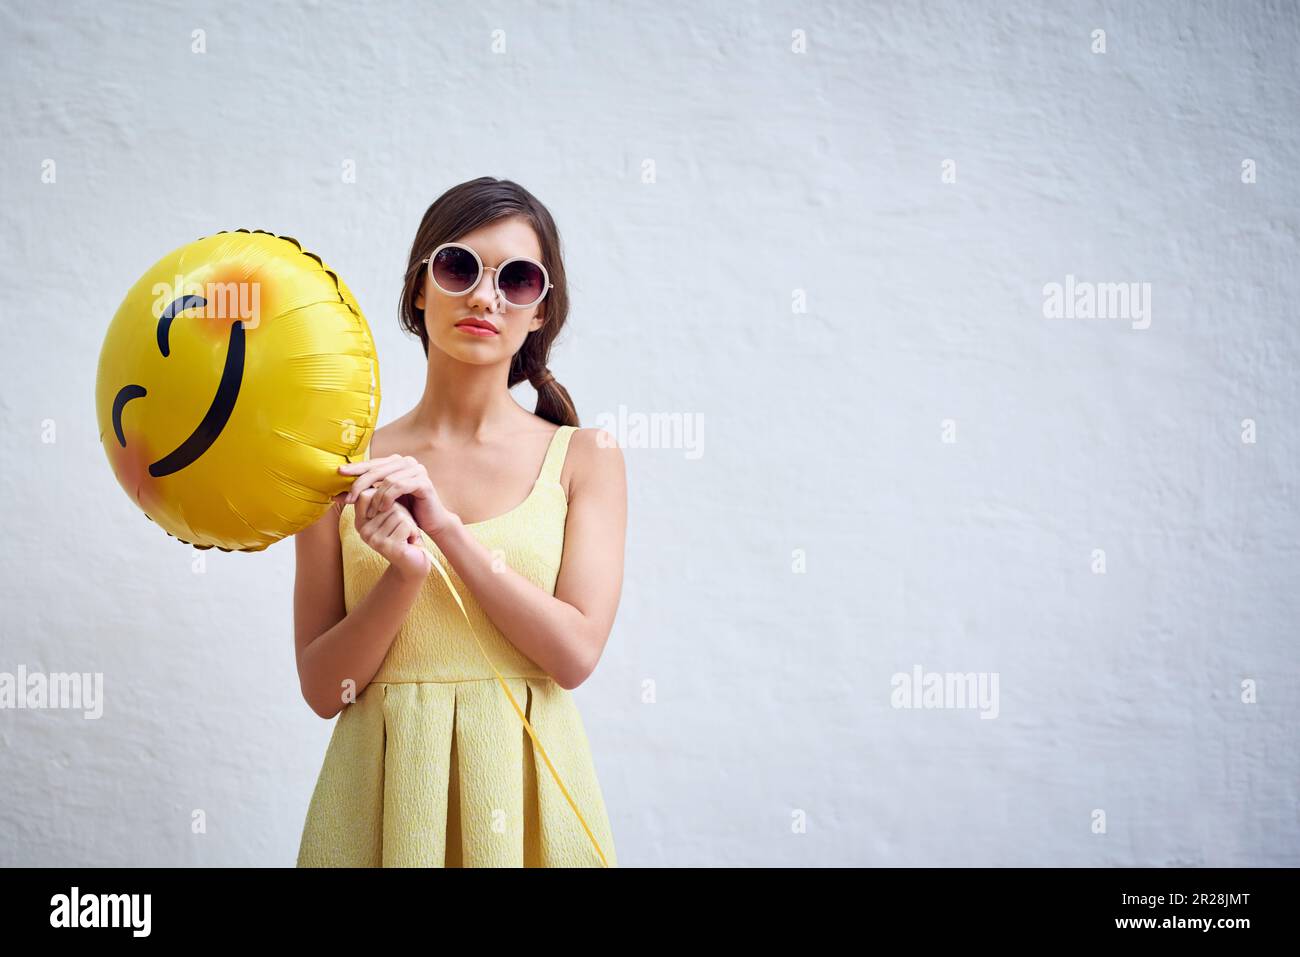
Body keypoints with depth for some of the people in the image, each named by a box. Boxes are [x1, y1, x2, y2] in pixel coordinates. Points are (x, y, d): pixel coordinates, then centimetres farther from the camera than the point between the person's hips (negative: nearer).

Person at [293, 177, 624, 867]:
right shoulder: (349, 469, -2)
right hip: (382, 790, 0)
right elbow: (322, 687, -2)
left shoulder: (584, 458, -2)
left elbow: (575, 654, -11)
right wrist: (405, 574, -18)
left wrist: (446, 528, -17)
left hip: (525, 791, 0)